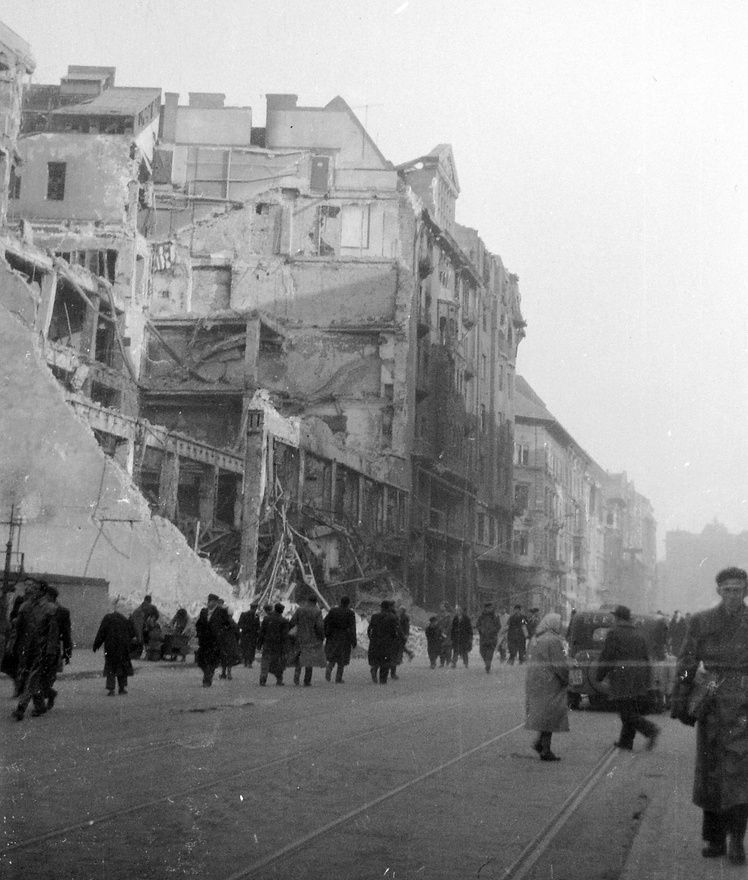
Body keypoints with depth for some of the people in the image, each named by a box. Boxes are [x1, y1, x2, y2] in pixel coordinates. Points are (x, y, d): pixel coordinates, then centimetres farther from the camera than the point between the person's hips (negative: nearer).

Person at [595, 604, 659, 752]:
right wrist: (646, 681, 22)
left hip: (622, 683, -7)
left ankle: (651, 730, -23)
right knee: (633, 712, 13)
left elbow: (605, 658, -8)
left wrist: (599, 677, 4)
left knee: (627, 714, -5)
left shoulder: (614, 634, -7)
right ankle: (626, 742, 17)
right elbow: (646, 659, 18)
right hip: (639, 684, 7)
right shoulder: (639, 636, 14)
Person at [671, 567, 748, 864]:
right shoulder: (701, 622, 5)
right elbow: (686, 664, 6)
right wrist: (681, 702, 0)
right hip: (712, 704, 1)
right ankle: (714, 838, 16)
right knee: (711, 771, 6)